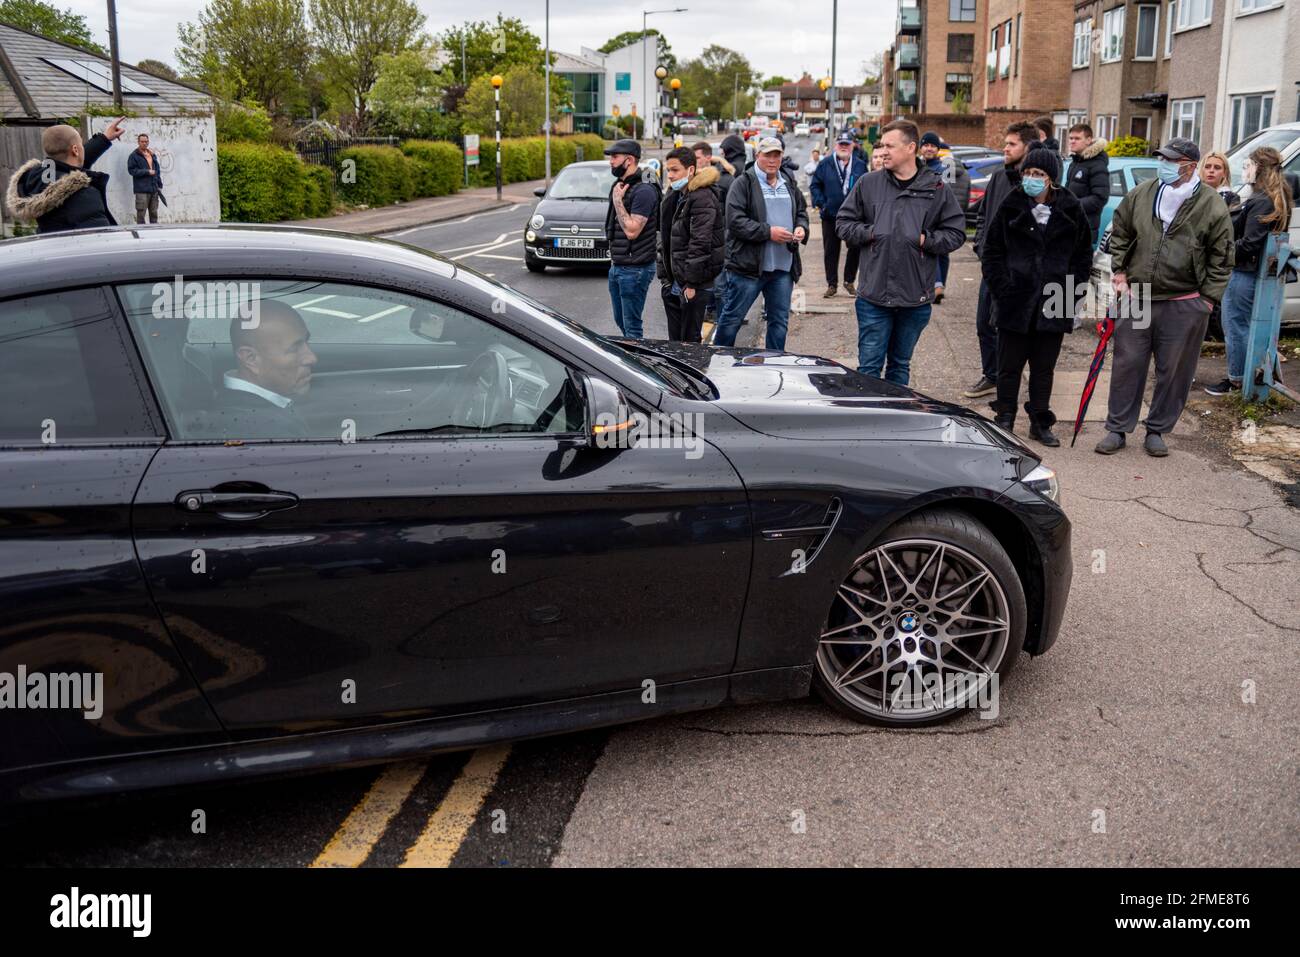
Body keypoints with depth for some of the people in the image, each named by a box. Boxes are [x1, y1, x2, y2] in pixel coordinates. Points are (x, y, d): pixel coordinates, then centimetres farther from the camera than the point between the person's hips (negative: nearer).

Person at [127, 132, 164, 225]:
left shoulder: (153, 155, 18)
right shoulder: (134, 156, -2)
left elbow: (157, 171, 21)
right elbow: (132, 170, -11)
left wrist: (159, 185, 15)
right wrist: (147, 172, -14)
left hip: (154, 189, 6)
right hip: (142, 190, -6)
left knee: (154, 213, 11)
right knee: (141, 213, -7)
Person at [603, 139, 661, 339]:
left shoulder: (644, 190, -17)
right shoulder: (620, 185, 12)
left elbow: (632, 230, -23)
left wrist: (617, 200, -17)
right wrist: (614, 257, 18)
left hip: (635, 269, -10)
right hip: (617, 267, 10)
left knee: (631, 326, -5)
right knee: (621, 321, 17)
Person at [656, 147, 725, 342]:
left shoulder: (702, 198, -13)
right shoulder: (674, 198, 15)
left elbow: (700, 243, -19)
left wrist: (691, 283, -21)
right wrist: (664, 276, 14)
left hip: (695, 284, -9)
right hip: (675, 282, 9)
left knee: (689, 341, -3)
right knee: (675, 339, 12)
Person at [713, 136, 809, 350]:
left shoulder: (789, 184, 14)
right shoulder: (743, 184, -6)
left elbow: (801, 211, 26)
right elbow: (735, 221, -14)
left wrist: (801, 227, 3)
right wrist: (768, 232, -18)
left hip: (783, 267, 6)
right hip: (749, 265, -6)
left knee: (780, 321, 11)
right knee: (732, 318, 1)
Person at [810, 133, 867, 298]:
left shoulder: (860, 166, 4)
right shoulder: (825, 164, 1)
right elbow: (814, 185, 4)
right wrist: (821, 203, -7)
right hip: (830, 216, -1)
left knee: (855, 249, 3)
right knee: (830, 251, 5)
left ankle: (849, 281, 19)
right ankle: (831, 284, 14)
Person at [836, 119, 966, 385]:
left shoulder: (937, 189, 1)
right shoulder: (868, 184, 2)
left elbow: (956, 233, 5)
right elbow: (843, 223, 8)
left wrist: (927, 240, -11)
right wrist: (869, 233, -8)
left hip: (916, 297, 1)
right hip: (874, 294, -1)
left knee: (901, 366, 15)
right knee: (869, 366, 1)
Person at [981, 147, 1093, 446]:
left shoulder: (1070, 211, 2)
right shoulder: (1011, 207, 0)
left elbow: (1083, 255, 9)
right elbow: (991, 251, 4)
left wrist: (1071, 293, 0)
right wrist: (1002, 289, -5)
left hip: (1054, 305, 1)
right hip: (1016, 302, -1)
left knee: (1044, 367, 10)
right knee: (1010, 366, 6)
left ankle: (1040, 423, 21)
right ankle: (1005, 419, 17)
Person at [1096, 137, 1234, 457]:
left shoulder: (1212, 206, -7)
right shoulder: (1141, 194, 1)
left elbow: (1221, 257, 0)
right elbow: (1119, 233, 15)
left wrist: (1208, 298, -4)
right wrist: (1120, 271, 6)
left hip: (1184, 304, -2)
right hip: (1136, 297, 2)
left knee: (1173, 371, 7)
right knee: (1127, 365, 7)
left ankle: (1157, 431, 21)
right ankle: (1117, 428, 17)